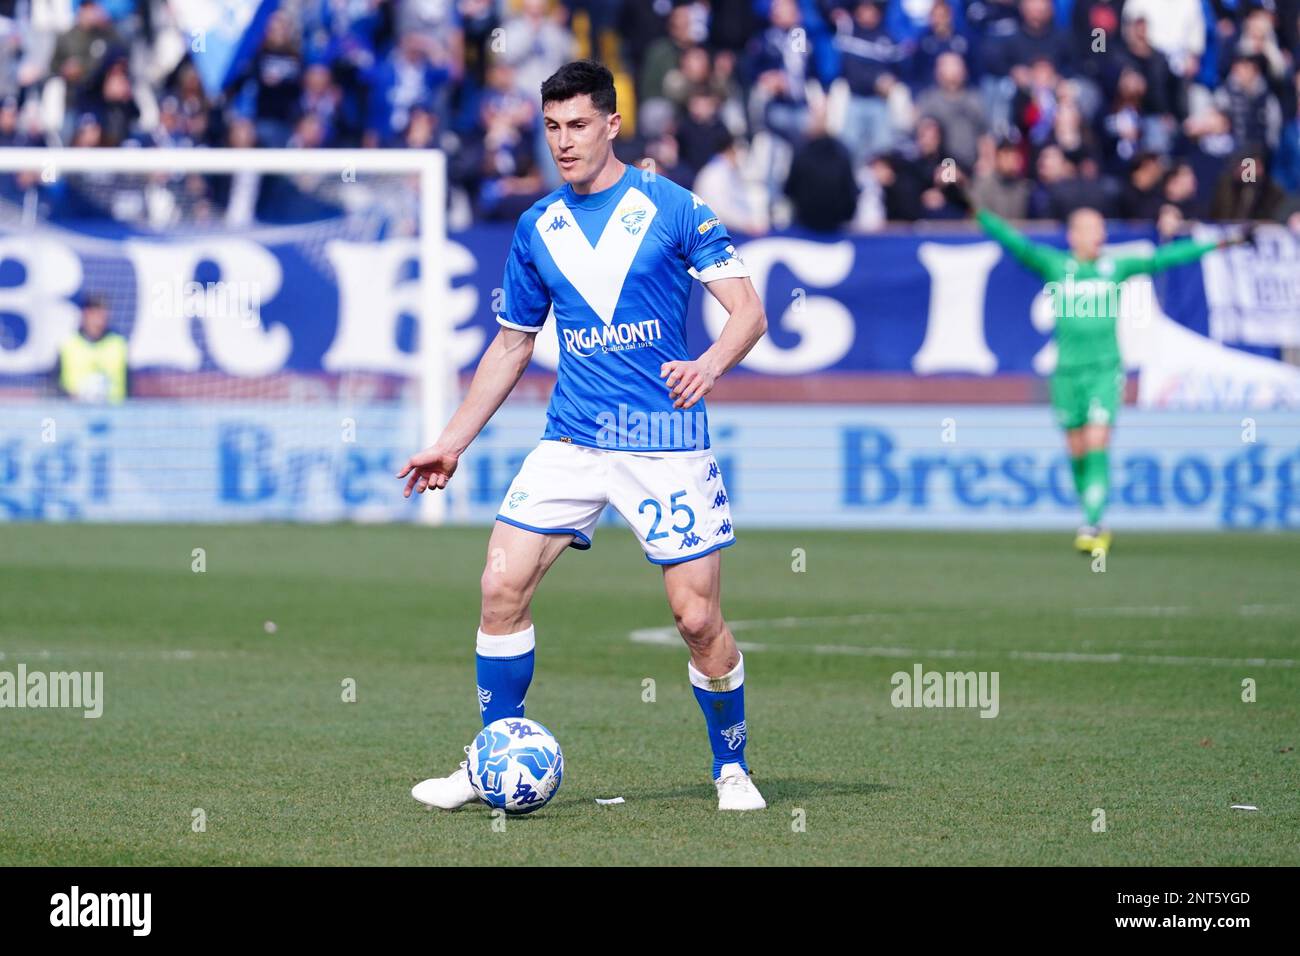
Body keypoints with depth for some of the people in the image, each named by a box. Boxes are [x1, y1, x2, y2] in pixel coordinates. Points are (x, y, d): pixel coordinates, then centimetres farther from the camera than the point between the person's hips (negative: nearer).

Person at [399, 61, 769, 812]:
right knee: (502, 586, -7)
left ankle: (732, 770, 15)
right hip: (571, 442, 4)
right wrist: (453, 443, 17)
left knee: (698, 616, -6)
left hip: (666, 444, -4)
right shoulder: (537, 229, 10)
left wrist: (707, 365, -26)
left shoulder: (672, 208, -3)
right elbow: (512, 346, 20)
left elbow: (748, 312, -6)